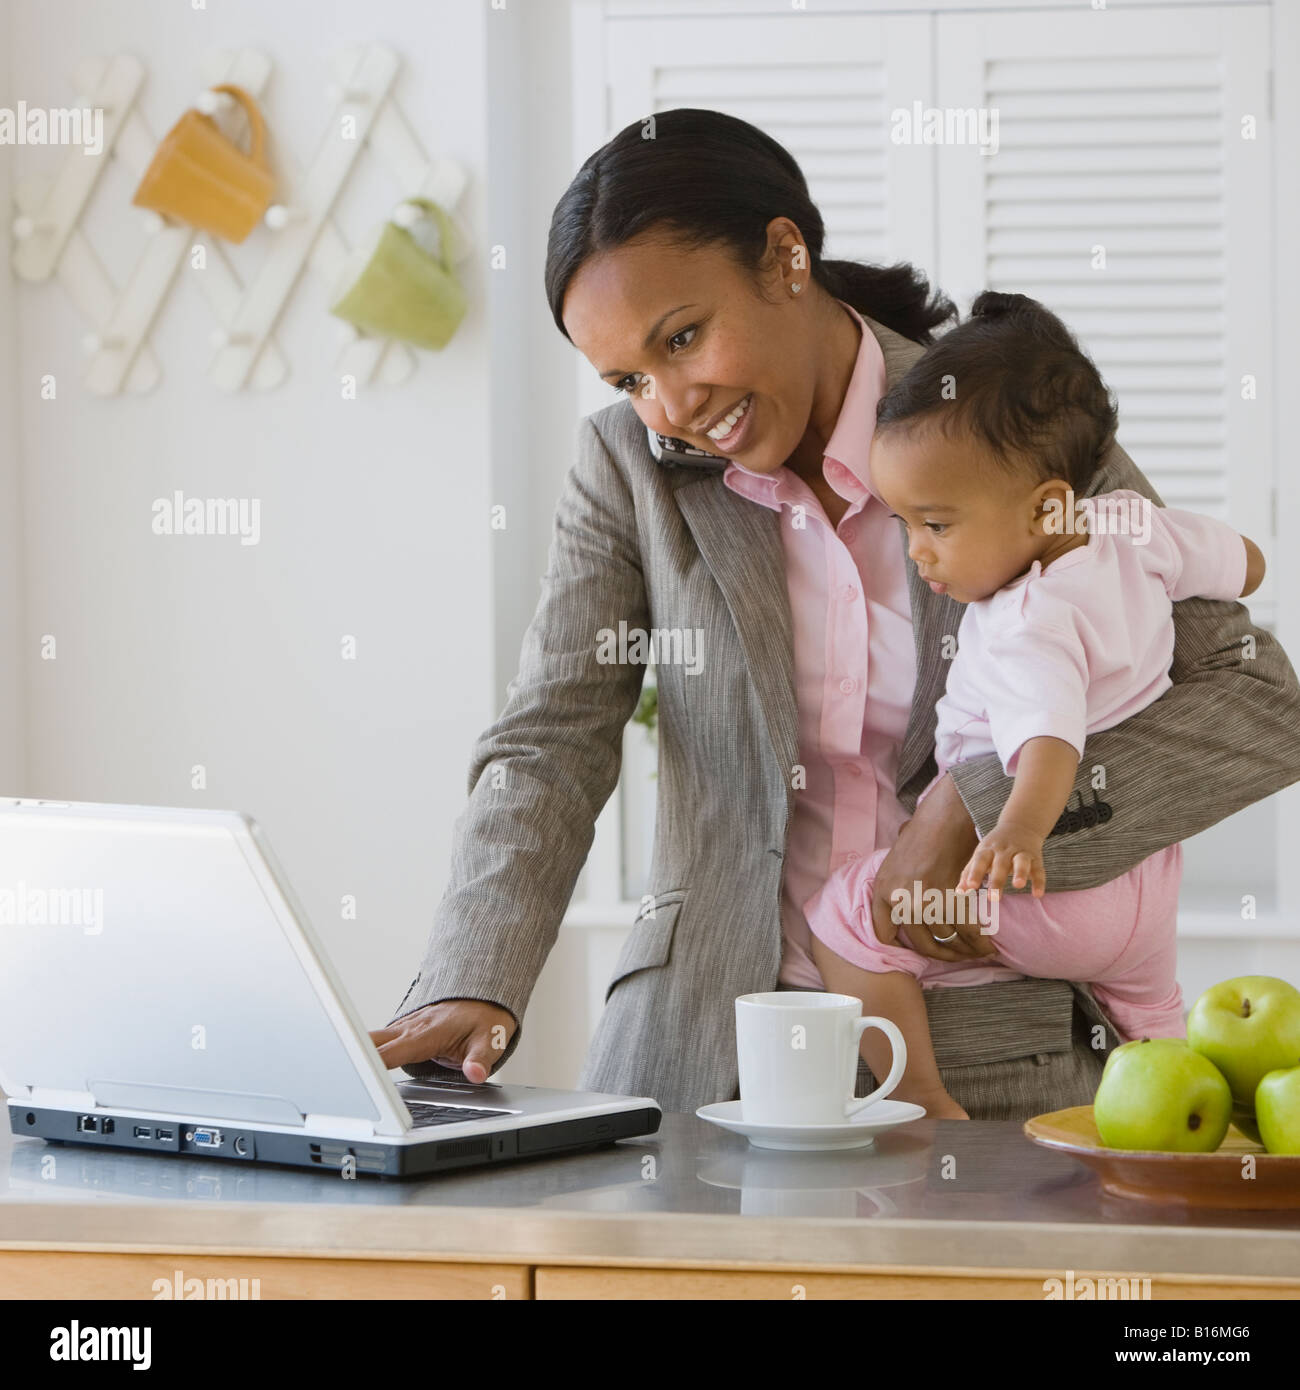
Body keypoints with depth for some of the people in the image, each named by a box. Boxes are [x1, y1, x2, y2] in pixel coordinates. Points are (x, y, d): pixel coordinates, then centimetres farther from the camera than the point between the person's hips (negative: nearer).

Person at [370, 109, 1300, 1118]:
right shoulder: (629, 466, 6)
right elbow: (549, 749, -1)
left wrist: (976, 809, -16)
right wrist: (470, 988, -19)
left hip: (986, 1066, -2)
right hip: (704, 1058, 2)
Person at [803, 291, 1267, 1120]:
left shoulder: (1028, 631, -31)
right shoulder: (1134, 528, -7)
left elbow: (1052, 739, -47)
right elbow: (1246, 565, 9)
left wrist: (1022, 830, -65)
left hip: (1052, 894, -9)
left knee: (842, 918, -4)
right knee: (1148, 1017, 32)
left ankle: (924, 1104, -4)